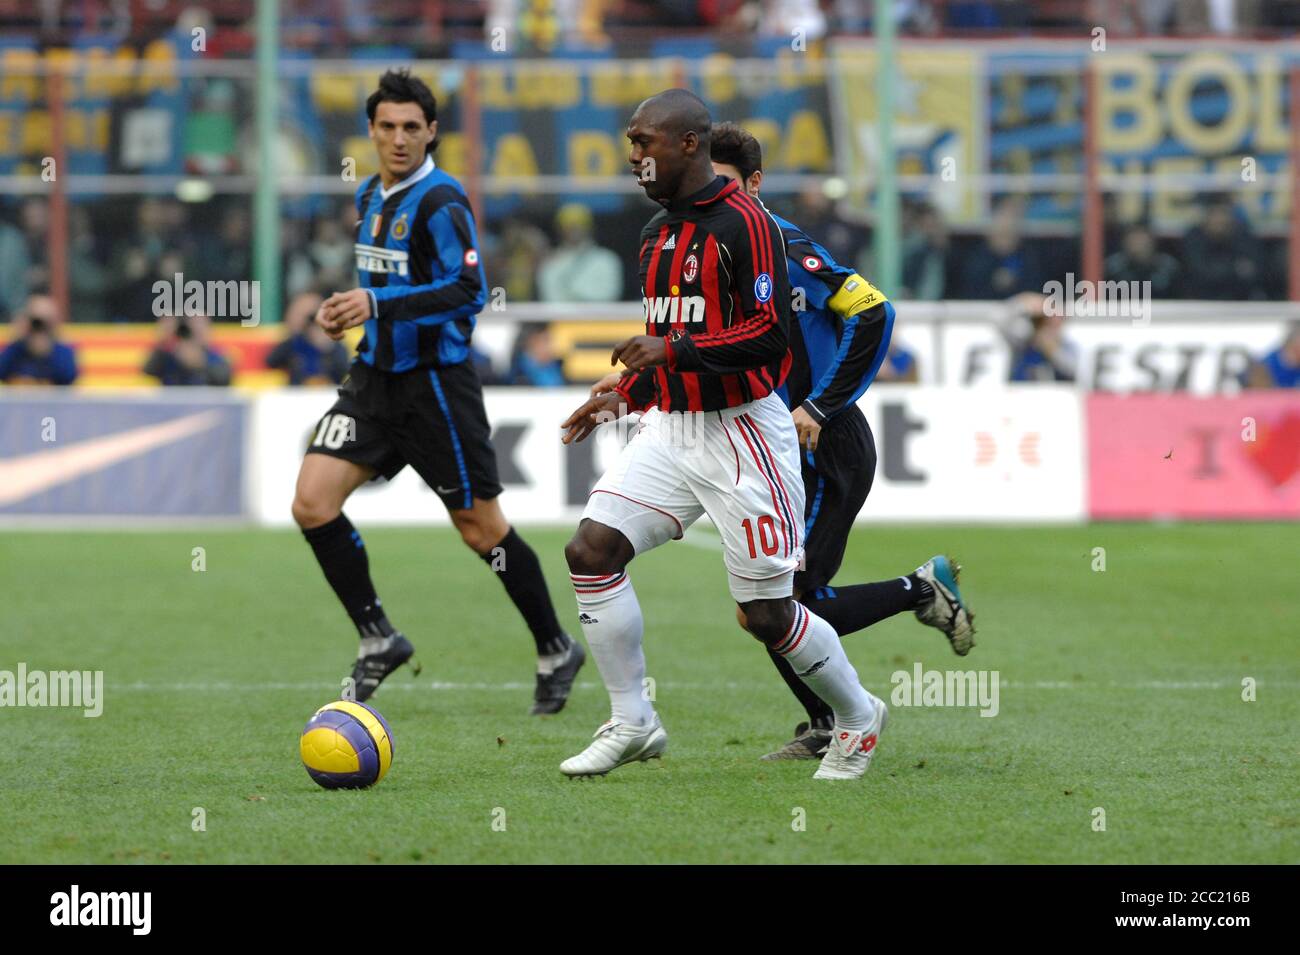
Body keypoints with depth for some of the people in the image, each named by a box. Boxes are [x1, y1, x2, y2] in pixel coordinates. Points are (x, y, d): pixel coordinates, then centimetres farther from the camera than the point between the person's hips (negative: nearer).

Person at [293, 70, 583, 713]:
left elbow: (467, 290, -25)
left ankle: (556, 651, 19)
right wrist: (350, 309, 7)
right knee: (312, 503, -7)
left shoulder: (440, 201, -15)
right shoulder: (370, 196, 11)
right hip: (376, 376, 7)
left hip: (435, 384, -7)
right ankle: (378, 639, 6)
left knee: (479, 526, 1)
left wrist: (378, 305, -29)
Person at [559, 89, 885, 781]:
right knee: (591, 550, -10)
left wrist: (673, 351, -23)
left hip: (742, 431, -8)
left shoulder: (743, 223, -13)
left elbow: (770, 336, -20)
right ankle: (632, 723, 0)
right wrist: (625, 397, 16)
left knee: (766, 613, -3)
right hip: (670, 429, 8)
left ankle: (857, 717, 22)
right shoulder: (657, 232, 14)